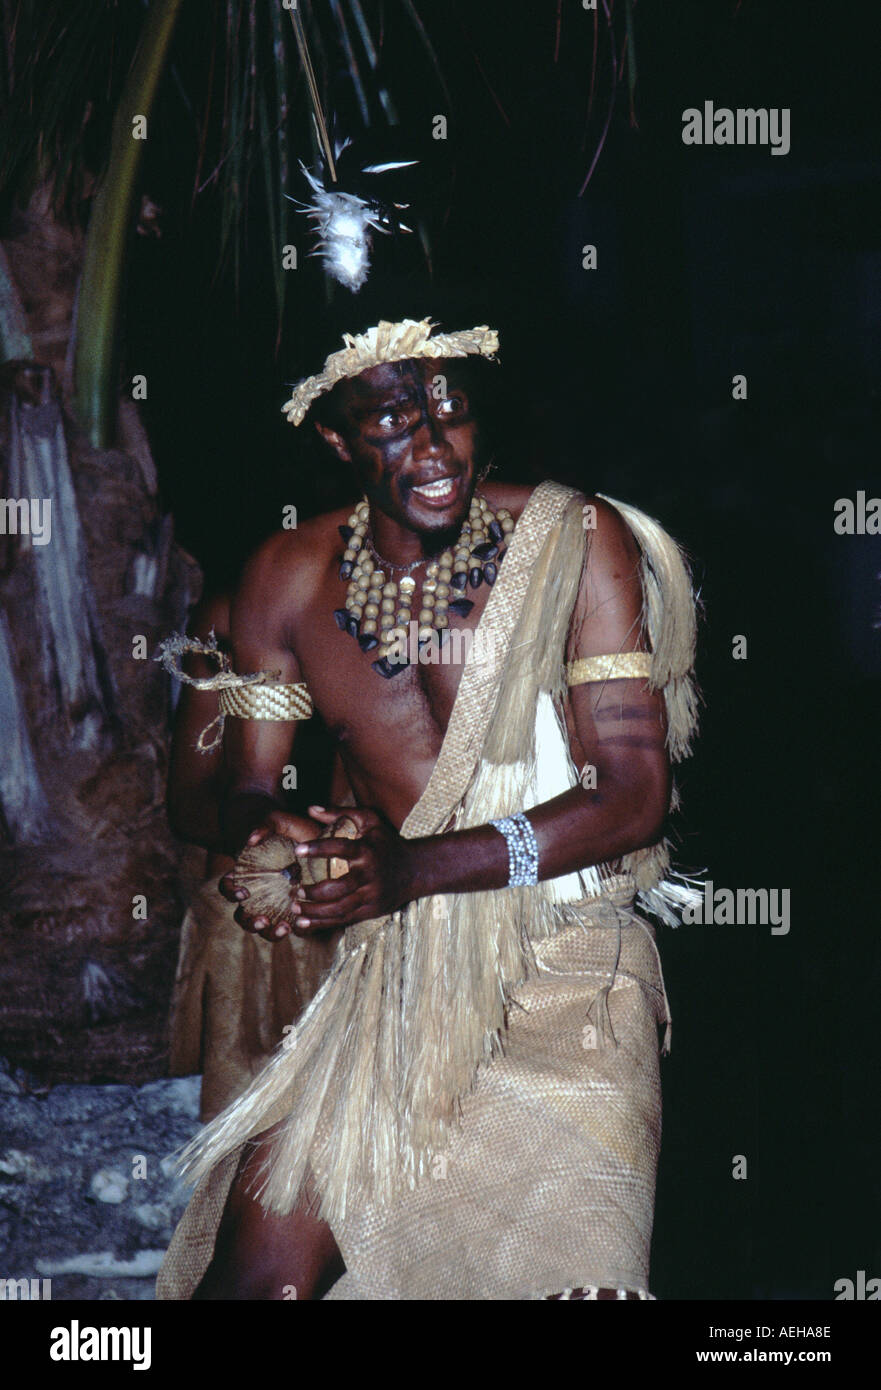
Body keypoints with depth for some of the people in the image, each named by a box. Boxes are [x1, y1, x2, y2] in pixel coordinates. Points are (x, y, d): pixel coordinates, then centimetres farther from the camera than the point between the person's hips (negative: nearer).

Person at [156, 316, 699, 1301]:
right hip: (395, 972, 3)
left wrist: (415, 867, -24)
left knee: (577, 1275, -21)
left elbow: (636, 794, -12)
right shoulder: (287, 579, 3)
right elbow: (250, 787, 12)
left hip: (566, 968, -2)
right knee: (258, 1262, -11)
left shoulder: (578, 543, -8)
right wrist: (267, 841, -15)